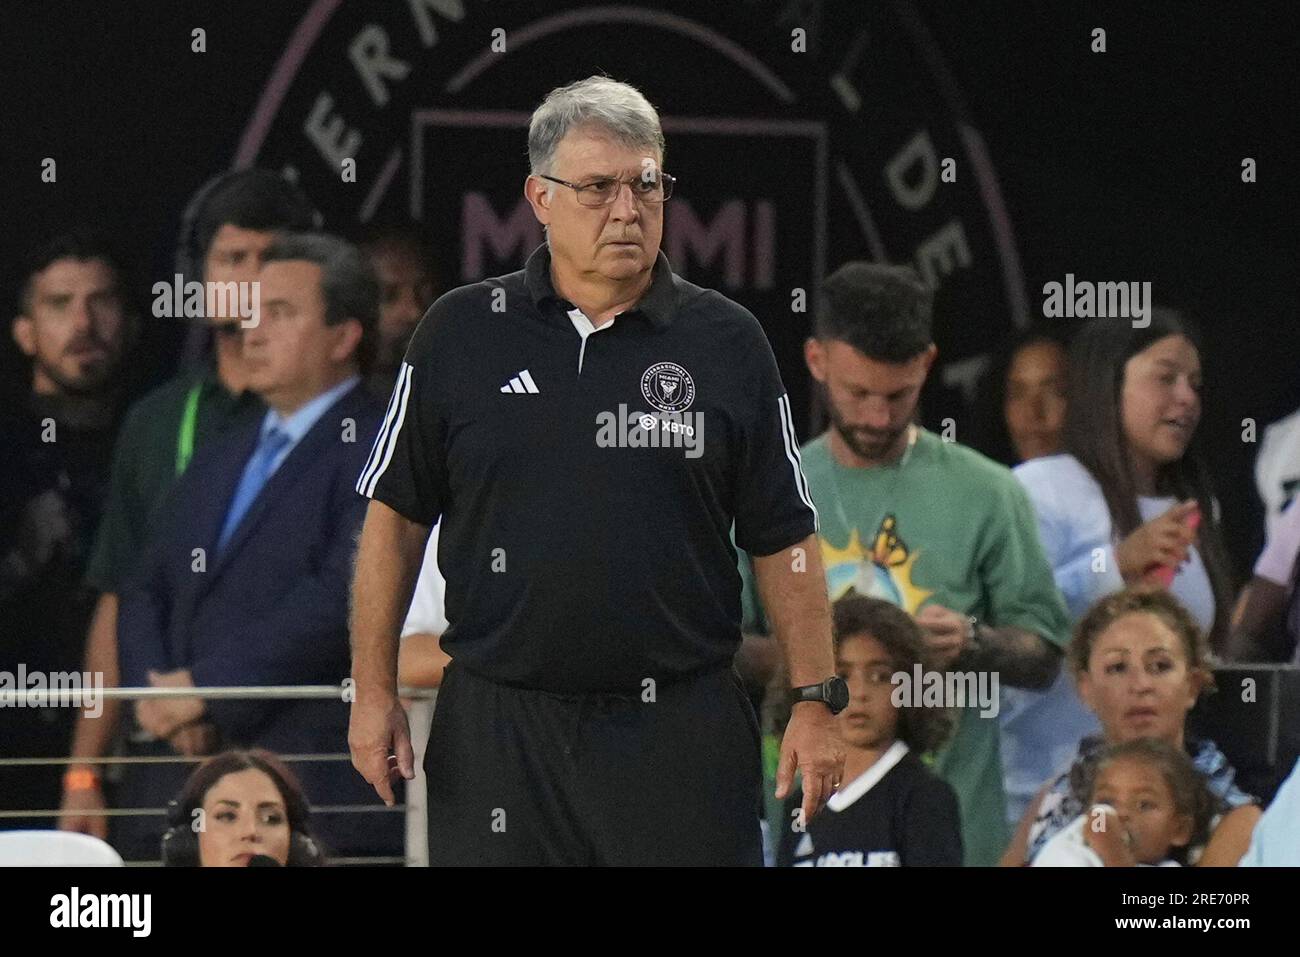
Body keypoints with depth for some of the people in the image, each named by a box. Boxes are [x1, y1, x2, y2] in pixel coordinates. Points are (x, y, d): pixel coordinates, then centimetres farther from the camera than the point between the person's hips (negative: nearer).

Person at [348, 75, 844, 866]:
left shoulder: (726, 342, 4)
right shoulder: (461, 334, 5)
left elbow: (784, 536, 6)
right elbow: (395, 518, 8)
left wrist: (817, 701, 0)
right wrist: (374, 692, 3)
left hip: (682, 733, 0)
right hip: (499, 729, 1)